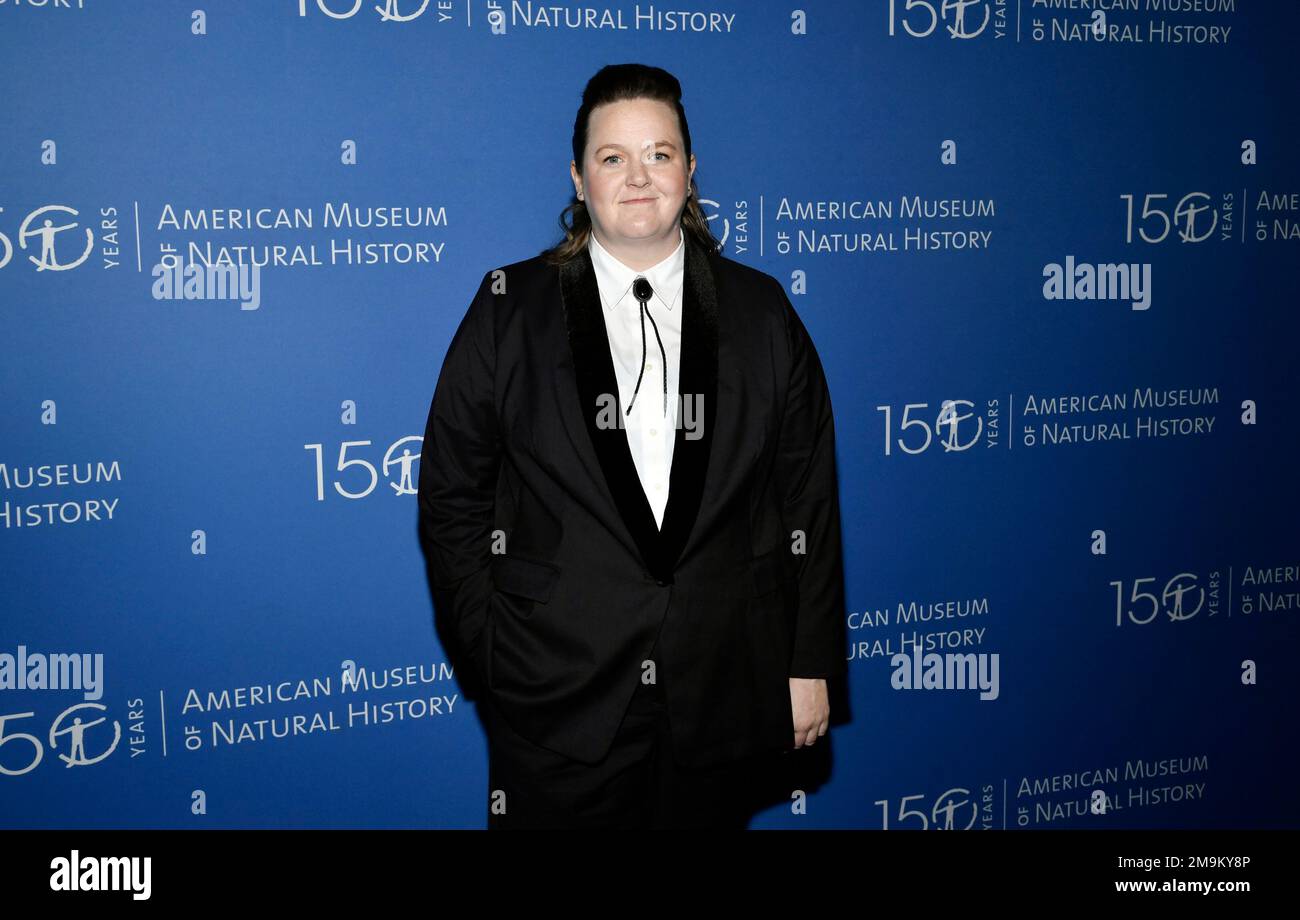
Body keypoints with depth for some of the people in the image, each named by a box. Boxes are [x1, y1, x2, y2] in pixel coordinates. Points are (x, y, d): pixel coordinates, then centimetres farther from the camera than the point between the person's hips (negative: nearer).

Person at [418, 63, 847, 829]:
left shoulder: (760, 310, 4)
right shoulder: (511, 309, 0)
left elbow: (808, 498, 4)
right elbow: (453, 499, 1)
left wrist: (812, 663, 2)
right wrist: (492, 654, -3)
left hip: (720, 691, 2)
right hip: (557, 695, -1)